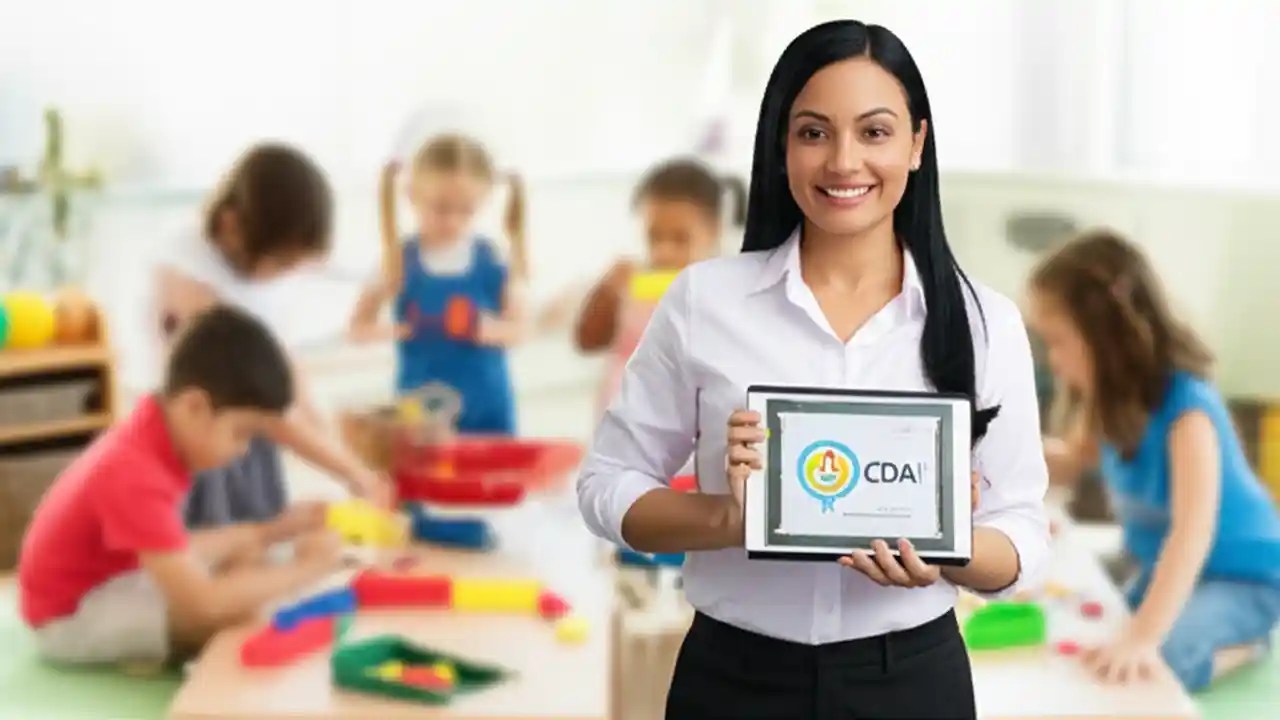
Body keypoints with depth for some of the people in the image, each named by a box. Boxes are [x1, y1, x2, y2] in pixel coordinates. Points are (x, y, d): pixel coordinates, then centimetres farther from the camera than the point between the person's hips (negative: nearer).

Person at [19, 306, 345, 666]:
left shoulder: (156, 430, -5)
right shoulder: (136, 477, -34)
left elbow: (174, 548, 1)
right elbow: (205, 603, -39)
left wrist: (269, 532, -2)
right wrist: (305, 569, -29)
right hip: (71, 614, -10)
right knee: (239, 611, -28)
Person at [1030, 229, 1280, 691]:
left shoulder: (1186, 409, -32)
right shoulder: (1109, 399, -8)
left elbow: (1193, 532, -43)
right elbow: (1073, 460, 15)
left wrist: (1143, 637, -53)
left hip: (1239, 576, -8)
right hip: (1157, 562, 9)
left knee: (1147, 669, -29)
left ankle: (1240, 647, 0)